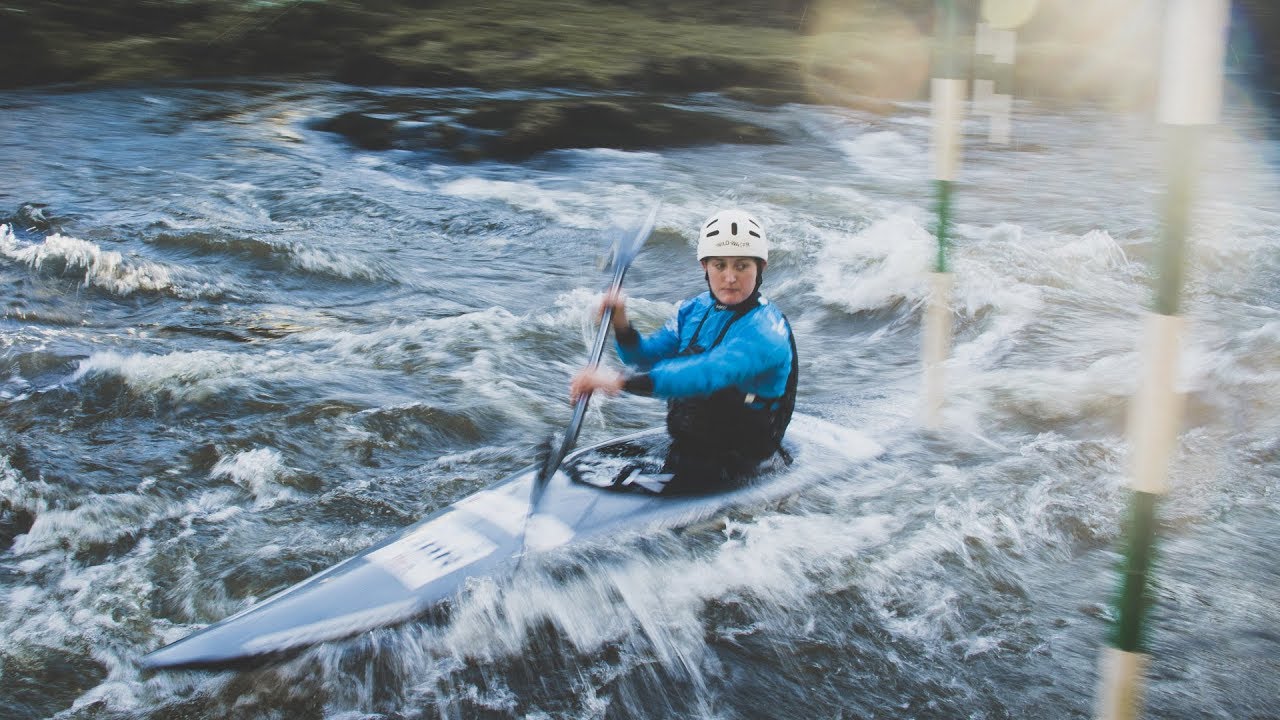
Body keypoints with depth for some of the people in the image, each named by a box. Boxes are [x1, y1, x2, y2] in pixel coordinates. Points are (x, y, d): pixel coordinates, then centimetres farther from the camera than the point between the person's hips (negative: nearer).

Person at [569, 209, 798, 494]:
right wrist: (621, 326, -22)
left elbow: (708, 374, -38)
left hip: (728, 460, -7)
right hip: (682, 439, 7)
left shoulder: (765, 331, -22)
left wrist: (621, 382, -48)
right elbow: (650, 356, 0)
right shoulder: (695, 309, 4)